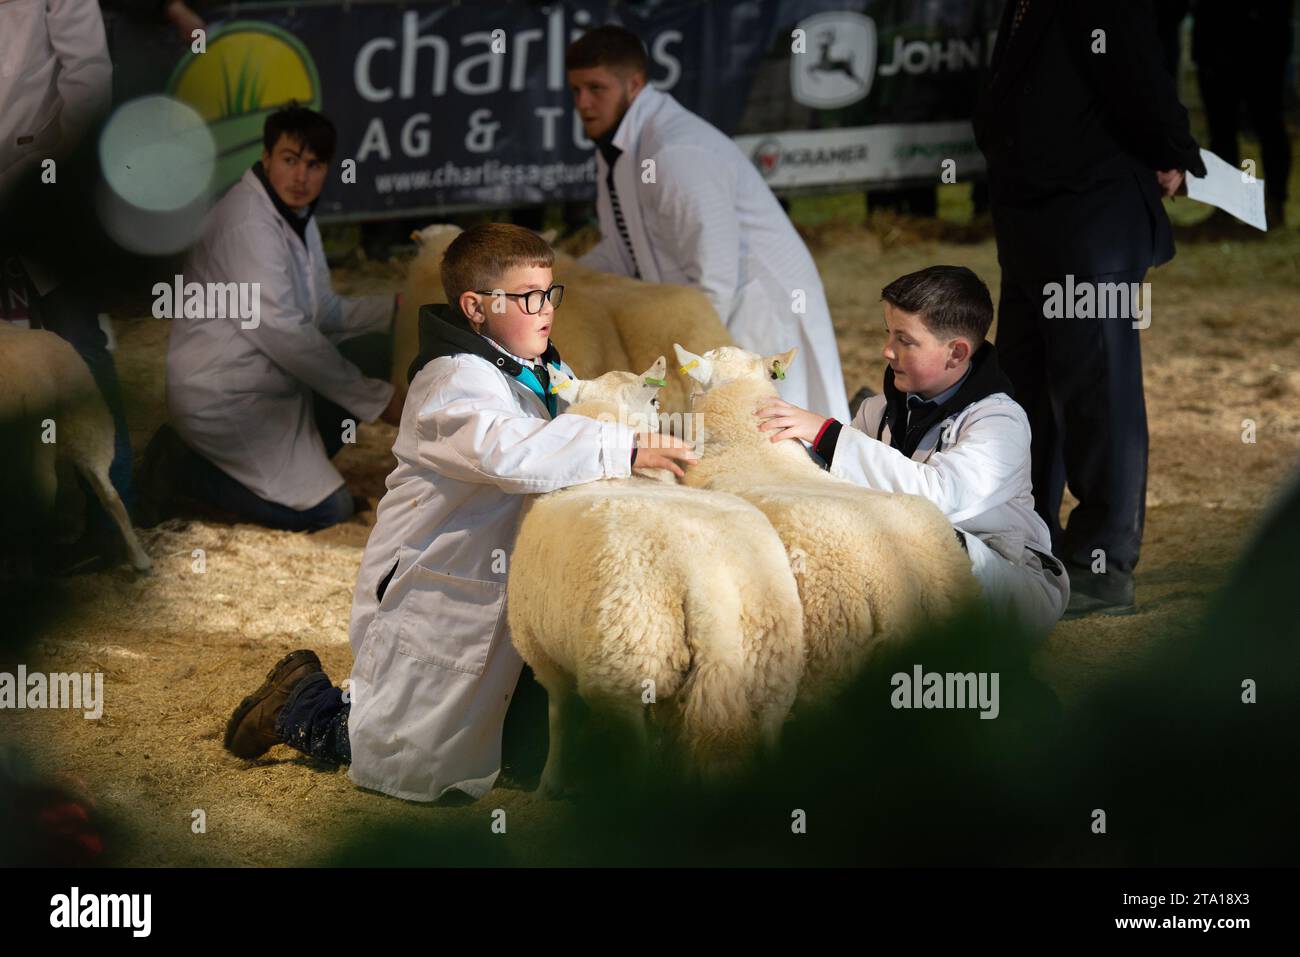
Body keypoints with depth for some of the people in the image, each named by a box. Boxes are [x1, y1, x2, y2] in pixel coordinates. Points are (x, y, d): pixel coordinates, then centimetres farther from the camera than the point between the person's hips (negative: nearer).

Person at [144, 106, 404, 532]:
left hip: (269, 382, 10)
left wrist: (397, 308, 0)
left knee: (373, 355, 5)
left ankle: (282, 469, 6)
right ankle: (183, 466, -2)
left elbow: (324, 312, 16)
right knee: (327, 509, -12)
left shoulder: (297, 216, 11)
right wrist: (376, 399, -21)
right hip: (222, 399, -10)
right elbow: (282, 331, -25)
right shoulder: (248, 222, -21)